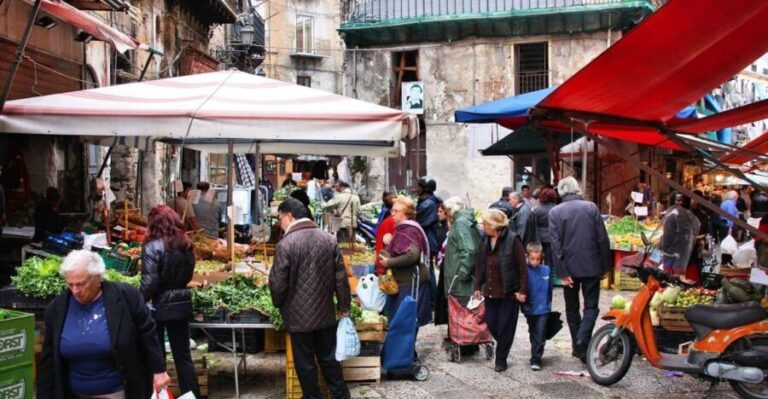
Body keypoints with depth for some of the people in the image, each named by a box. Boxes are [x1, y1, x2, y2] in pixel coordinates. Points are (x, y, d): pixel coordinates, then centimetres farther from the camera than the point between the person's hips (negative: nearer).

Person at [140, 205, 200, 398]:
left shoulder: (152, 247, -16)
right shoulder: (186, 245, 3)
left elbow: (149, 283, -18)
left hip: (159, 307, -5)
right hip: (181, 304, 5)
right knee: (183, 356, 13)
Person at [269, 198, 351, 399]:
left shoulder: (286, 244, -16)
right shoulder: (328, 238, 0)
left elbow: (278, 283, -14)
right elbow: (340, 276, 2)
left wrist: (278, 304, 6)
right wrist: (344, 305, 12)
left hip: (299, 315, -5)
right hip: (325, 312, 5)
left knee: (305, 363, 9)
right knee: (329, 358, 17)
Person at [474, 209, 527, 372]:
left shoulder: (512, 240, -13)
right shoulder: (485, 240, 5)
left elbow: (522, 267, -12)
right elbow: (480, 265, 11)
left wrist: (522, 290, -13)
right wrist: (478, 286, 9)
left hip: (509, 291, -5)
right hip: (490, 291, 5)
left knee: (505, 326, 2)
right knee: (491, 323, 8)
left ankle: (501, 359, 15)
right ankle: (502, 347, 34)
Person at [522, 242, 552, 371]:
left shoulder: (546, 270, -3)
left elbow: (549, 289, 7)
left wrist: (549, 304, 11)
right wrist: (524, 305, -13)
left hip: (543, 309, 0)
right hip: (530, 310, 0)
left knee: (540, 334, -7)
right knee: (533, 334, 17)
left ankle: (536, 359, -2)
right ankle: (536, 357, 34)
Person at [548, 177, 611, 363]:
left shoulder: (555, 212, -3)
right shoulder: (591, 207, -3)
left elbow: (556, 244, -9)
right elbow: (603, 239, -3)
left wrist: (562, 272, -8)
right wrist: (605, 266, 5)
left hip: (569, 267, 1)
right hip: (591, 266, -1)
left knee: (572, 307, 15)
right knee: (591, 306, 7)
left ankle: (577, 345, 19)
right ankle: (582, 340, -13)